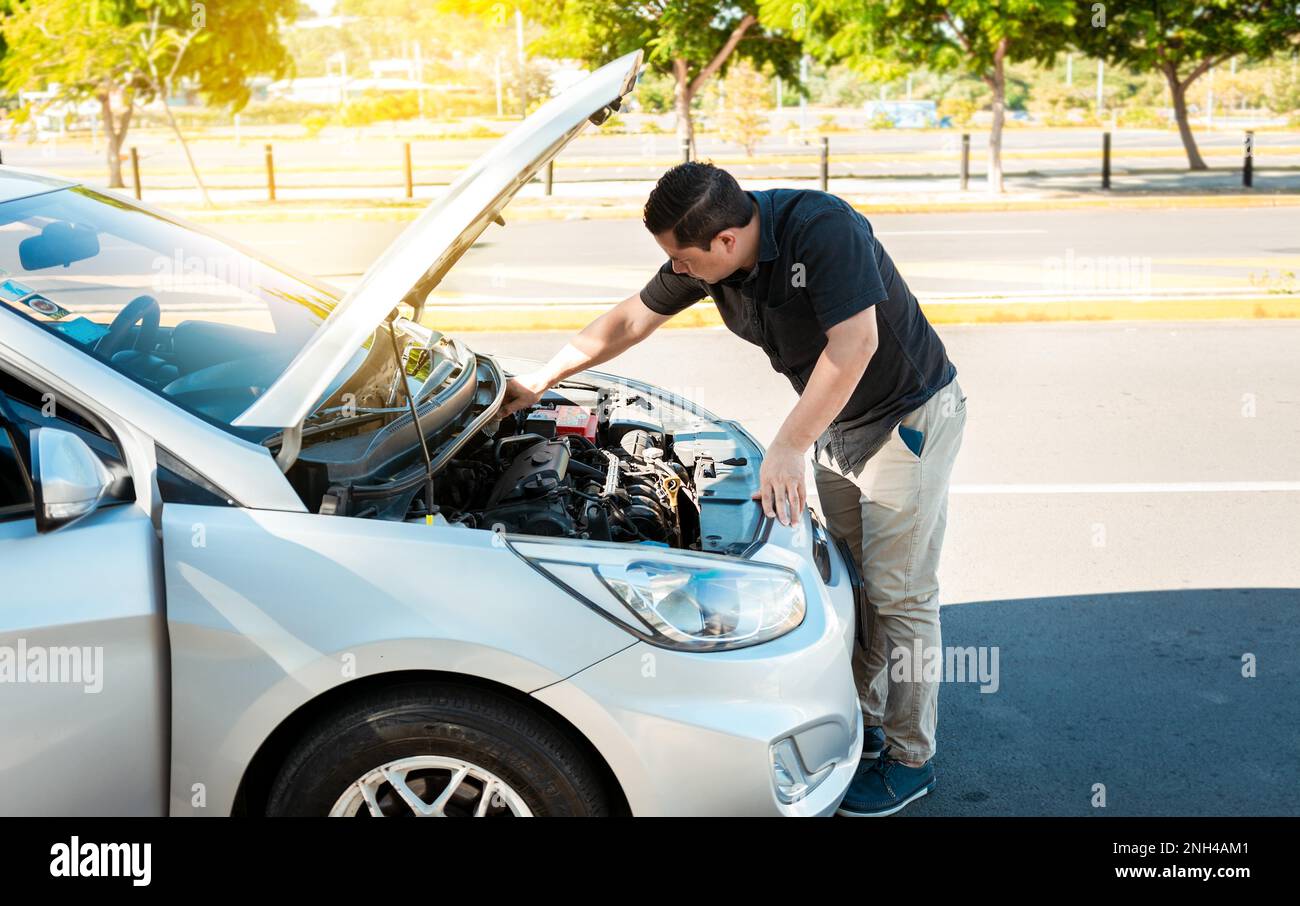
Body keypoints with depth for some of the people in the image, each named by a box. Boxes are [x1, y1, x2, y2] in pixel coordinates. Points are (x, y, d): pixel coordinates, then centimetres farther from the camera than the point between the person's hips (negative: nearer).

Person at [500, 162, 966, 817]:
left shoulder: (822, 227, -31)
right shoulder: (706, 261, -8)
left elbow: (855, 344, -33)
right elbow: (630, 321, 6)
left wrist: (788, 446, -31)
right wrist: (541, 381, 11)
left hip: (909, 414, -7)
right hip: (837, 421, 8)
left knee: (899, 591, -4)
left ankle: (909, 759, 8)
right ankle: (863, 721, 29)